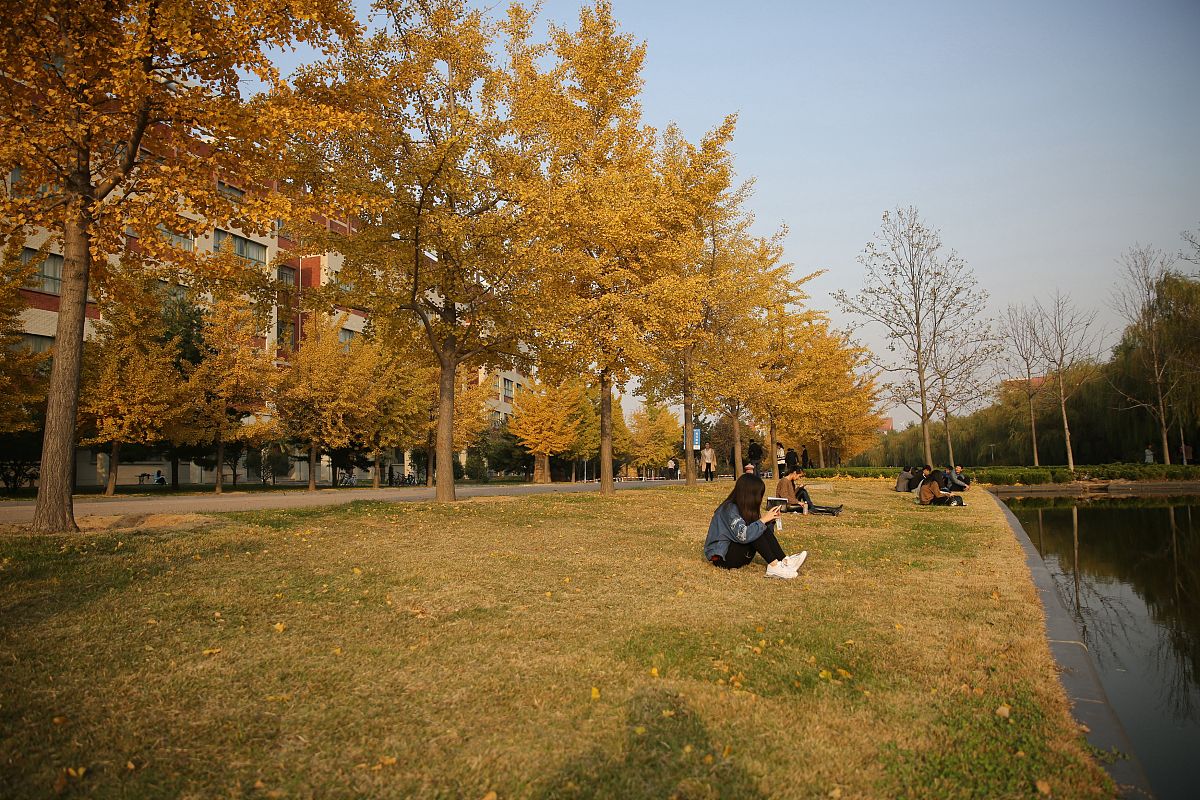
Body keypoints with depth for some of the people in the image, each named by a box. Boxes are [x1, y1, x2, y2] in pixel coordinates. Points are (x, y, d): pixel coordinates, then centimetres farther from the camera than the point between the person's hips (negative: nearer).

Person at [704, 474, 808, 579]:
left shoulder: (744, 508, 7)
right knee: (757, 530, -24)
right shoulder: (730, 509, -20)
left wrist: (770, 520, -8)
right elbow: (743, 535, -34)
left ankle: (784, 561, -18)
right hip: (721, 557, -8)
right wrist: (763, 520, -26)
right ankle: (774, 566, -27)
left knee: (760, 529, -12)